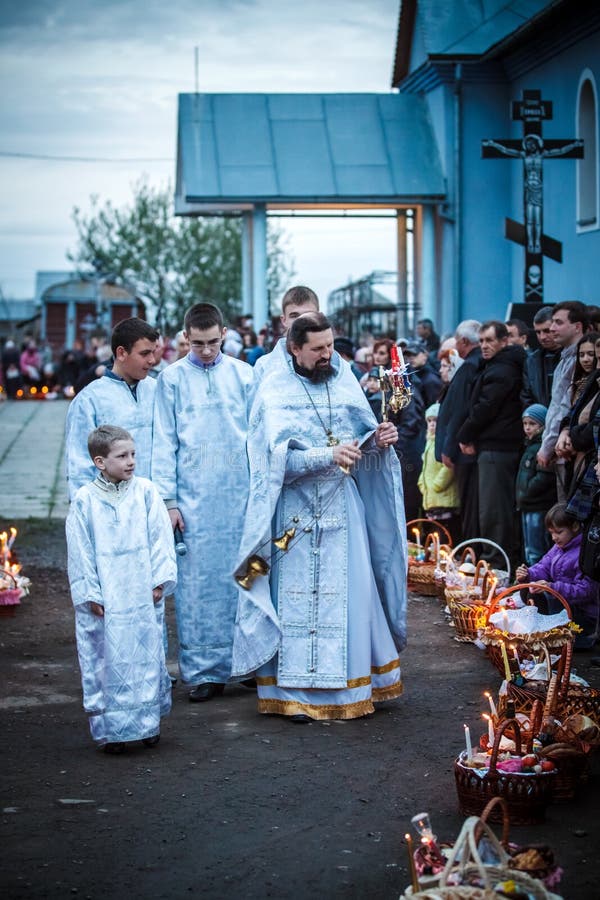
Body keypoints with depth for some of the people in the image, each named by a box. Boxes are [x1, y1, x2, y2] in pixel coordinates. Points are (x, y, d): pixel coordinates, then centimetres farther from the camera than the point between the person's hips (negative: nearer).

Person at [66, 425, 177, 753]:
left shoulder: (145, 491, 0)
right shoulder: (84, 500, -4)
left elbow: (160, 538, 3)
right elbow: (80, 551, -2)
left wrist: (160, 579, -2)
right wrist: (90, 593, -5)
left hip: (144, 596, 2)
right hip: (104, 599, -2)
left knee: (147, 655, 9)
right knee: (107, 659, 1)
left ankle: (148, 722, 22)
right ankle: (110, 728, 9)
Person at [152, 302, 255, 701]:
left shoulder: (244, 375, 7)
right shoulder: (172, 377, 4)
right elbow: (164, 442, 4)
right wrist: (168, 499, -3)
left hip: (240, 493, 1)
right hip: (193, 497, -1)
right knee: (196, 581, -1)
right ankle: (203, 670, 6)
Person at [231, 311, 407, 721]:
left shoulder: (344, 382, 8)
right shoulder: (275, 391, -5)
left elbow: (363, 442, 12)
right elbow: (280, 456, -15)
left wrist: (378, 440, -10)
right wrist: (328, 456, -26)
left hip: (343, 505, 4)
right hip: (297, 510, -4)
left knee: (350, 591, 5)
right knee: (297, 595, -1)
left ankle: (353, 683, 15)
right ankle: (296, 693, 5)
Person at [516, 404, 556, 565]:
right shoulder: (530, 445, 16)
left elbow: (544, 478, -23)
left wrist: (525, 493, -12)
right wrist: (521, 500, 12)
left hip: (539, 509, -10)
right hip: (527, 507, 10)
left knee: (536, 552, -7)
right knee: (529, 551, 18)